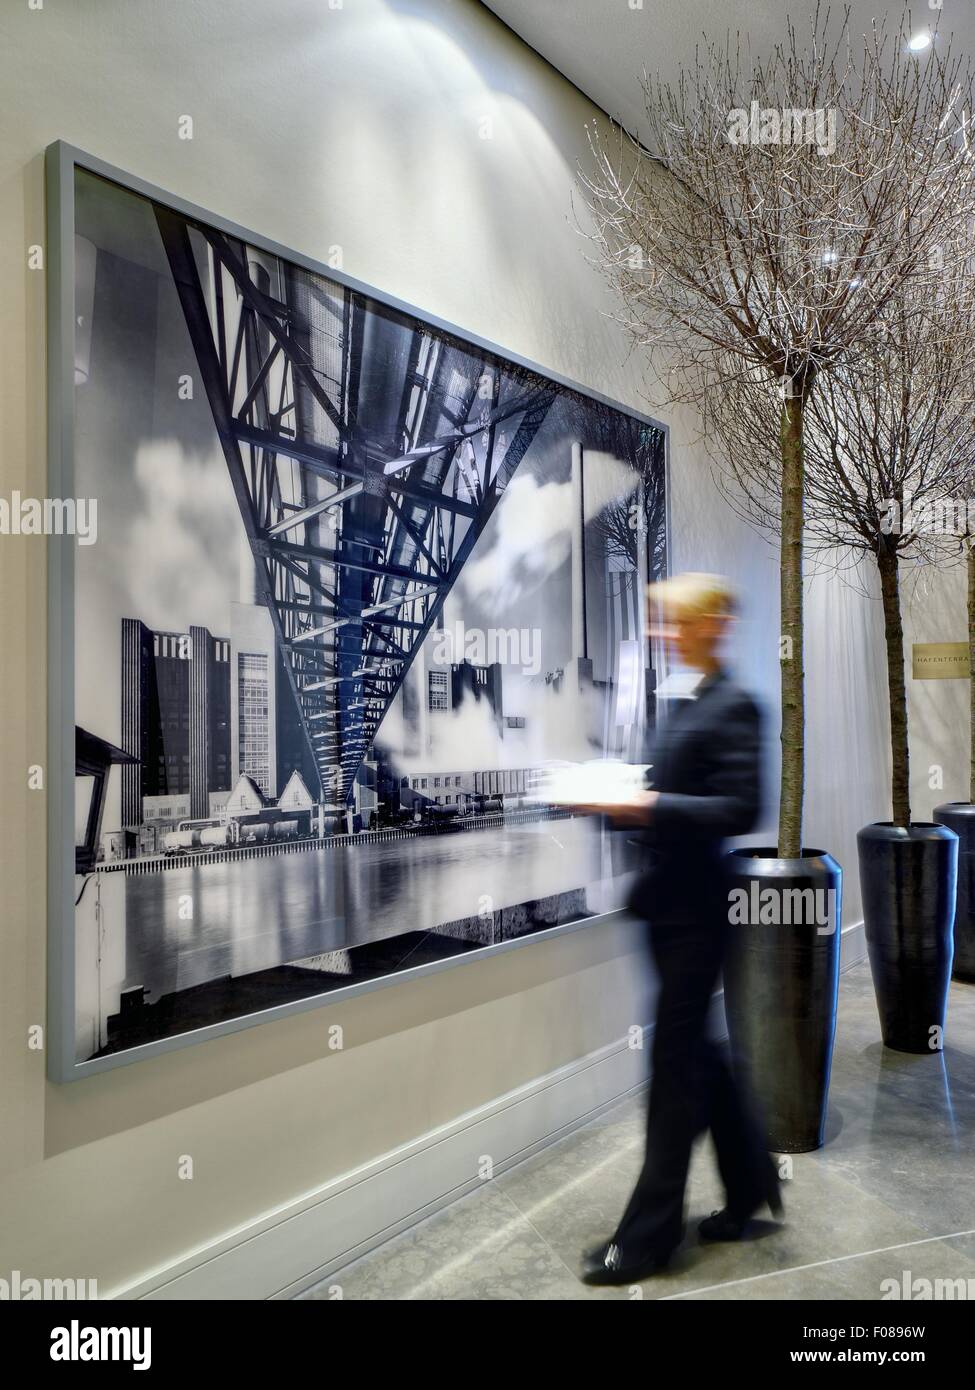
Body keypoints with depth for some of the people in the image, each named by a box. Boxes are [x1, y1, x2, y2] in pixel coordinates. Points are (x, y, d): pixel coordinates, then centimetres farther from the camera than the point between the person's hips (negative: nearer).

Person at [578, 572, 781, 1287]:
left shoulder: (735, 706, -13)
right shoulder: (689, 705, 13)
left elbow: (740, 810, -20)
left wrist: (651, 805, -24)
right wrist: (628, 800, 2)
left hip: (694, 910, -9)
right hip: (670, 901, 9)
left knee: (676, 1063, 2)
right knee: (696, 1049, 18)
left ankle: (650, 1234, 16)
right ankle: (751, 1183, 38)